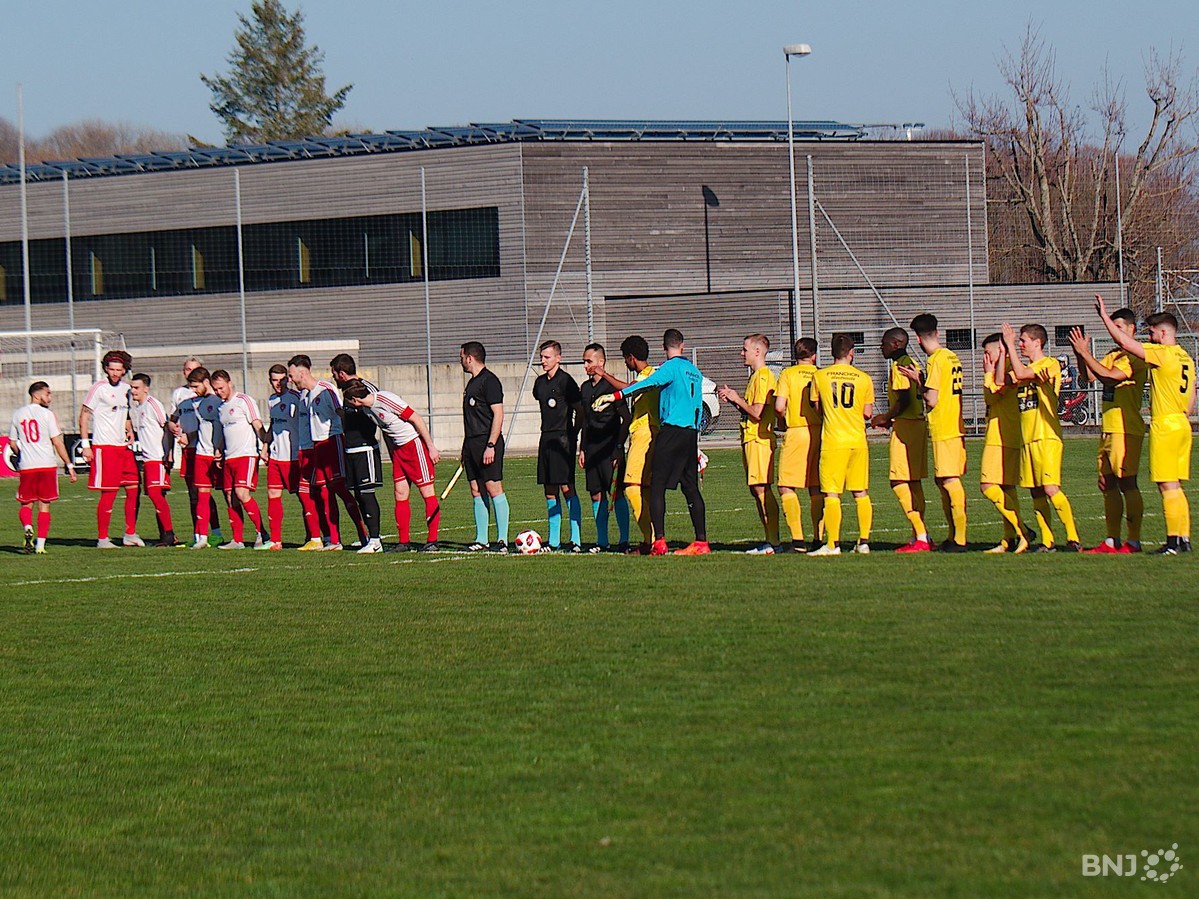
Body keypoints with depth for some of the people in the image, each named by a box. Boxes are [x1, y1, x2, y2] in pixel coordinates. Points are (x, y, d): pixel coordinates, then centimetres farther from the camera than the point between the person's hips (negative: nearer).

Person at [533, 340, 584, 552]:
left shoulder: (565, 381, -9)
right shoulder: (540, 382, 13)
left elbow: (580, 411, -7)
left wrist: (573, 437, -7)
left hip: (563, 438, -8)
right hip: (546, 438, 8)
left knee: (567, 488, -10)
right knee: (550, 491, 8)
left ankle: (576, 540, -9)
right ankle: (554, 541, 13)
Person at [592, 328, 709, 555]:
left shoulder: (671, 367, -6)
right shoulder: (694, 371, 17)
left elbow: (648, 384, -22)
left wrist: (615, 396, -27)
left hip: (671, 431, -7)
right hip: (691, 433, 7)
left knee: (657, 486, -6)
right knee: (691, 488, 9)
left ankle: (659, 541, -15)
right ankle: (701, 541, 6)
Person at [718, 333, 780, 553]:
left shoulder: (763, 377, -13)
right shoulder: (755, 376, 19)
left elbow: (756, 412, -19)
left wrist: (737, 399, -7)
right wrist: (732, 397, 10)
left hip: (759, 439, -10)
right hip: (750, 438, 10)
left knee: (762, 489, -11)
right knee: (756, 490, 9)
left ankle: (773, 541, -12)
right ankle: (770, 540, 11)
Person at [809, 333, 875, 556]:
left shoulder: (820, 376, 0)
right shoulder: (863, 378, 2)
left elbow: (816, 408, 6)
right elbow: (868, 413, 5)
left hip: (833, 440, -2)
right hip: (858, 440, 2)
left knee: (832, 494, -2)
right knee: (861, 494, 9)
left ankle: (832, 544, -6)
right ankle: (864, 542, 8)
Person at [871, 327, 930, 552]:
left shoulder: (899, 367, -13)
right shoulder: (913, 364, 16)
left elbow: (904, 400, -20)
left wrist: (887, 417, -7)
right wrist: (890, 418, 17)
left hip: (905, 427, -10)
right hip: (918, 423, 10)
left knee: (899, 482, -10)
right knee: (913, 482, 13)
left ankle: (921, 537, -15)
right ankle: (920, 535, 15)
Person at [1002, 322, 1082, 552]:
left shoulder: (1050, 364, -5)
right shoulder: (1027, 369, 20)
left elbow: (1020, 374, -18)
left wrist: (1010, 344, -11)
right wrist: (1005, 349, 6)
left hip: (1046, 437, -8)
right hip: (1027, 438, 8)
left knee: (1050, 488, -16)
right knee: (1036, 492, 5)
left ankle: (1073, 538, -15)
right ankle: (1047, 541, 8)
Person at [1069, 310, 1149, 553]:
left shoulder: (1134, 357, -10)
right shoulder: (1113, 356, 18)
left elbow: (1109, 377, -22)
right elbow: (1088, 377, 13)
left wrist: (1085, 353, -18)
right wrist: (1080, 355, -2)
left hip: (1126, 430, -9)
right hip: (1108, 429, 9)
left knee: (1126, 483, -9)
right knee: (1107, 485, 8)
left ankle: (1134, 541, -7)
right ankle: (1112, 541, 12)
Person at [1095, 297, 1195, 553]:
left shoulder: (1163, 353, -13)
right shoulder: (1186, 359, 14)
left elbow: (1125, 342, -15)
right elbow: (1191, 400, 18)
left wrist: (1104, 316, -8)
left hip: (1165, 426, -9)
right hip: (1182, 425, 9)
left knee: (1168, 486, -7)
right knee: (1175, 487, 12)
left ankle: (1173, 540, -8)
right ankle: (1184, 538, 12)